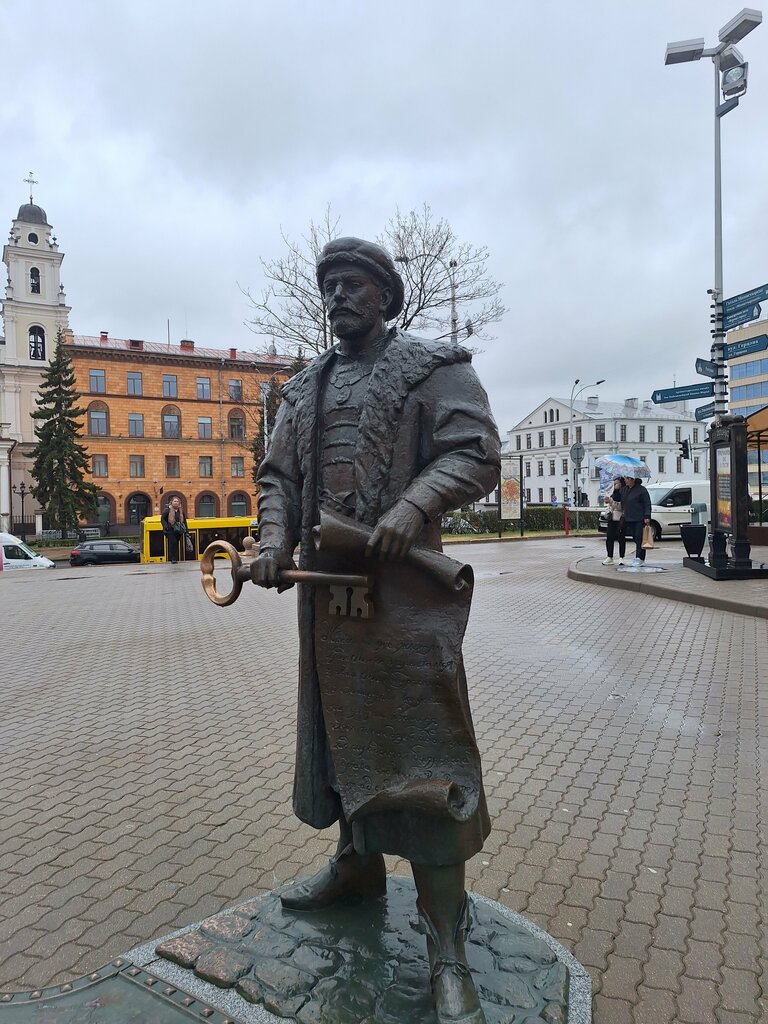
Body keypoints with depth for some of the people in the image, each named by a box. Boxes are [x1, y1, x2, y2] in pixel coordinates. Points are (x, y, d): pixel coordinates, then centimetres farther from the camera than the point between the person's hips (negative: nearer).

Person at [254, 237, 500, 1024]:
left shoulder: (433, 367, 1)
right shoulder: (304, 387, 18)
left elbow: (475, 454, -8)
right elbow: (278, 474, 14)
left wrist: (413, 506, -25)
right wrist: (274, 539, -4)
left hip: (402, 580, -6)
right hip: (325, 581, 7)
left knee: (417, 740, -4)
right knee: (337, 724, 17)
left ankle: (445, 942, 9)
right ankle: (357, 864, 40)